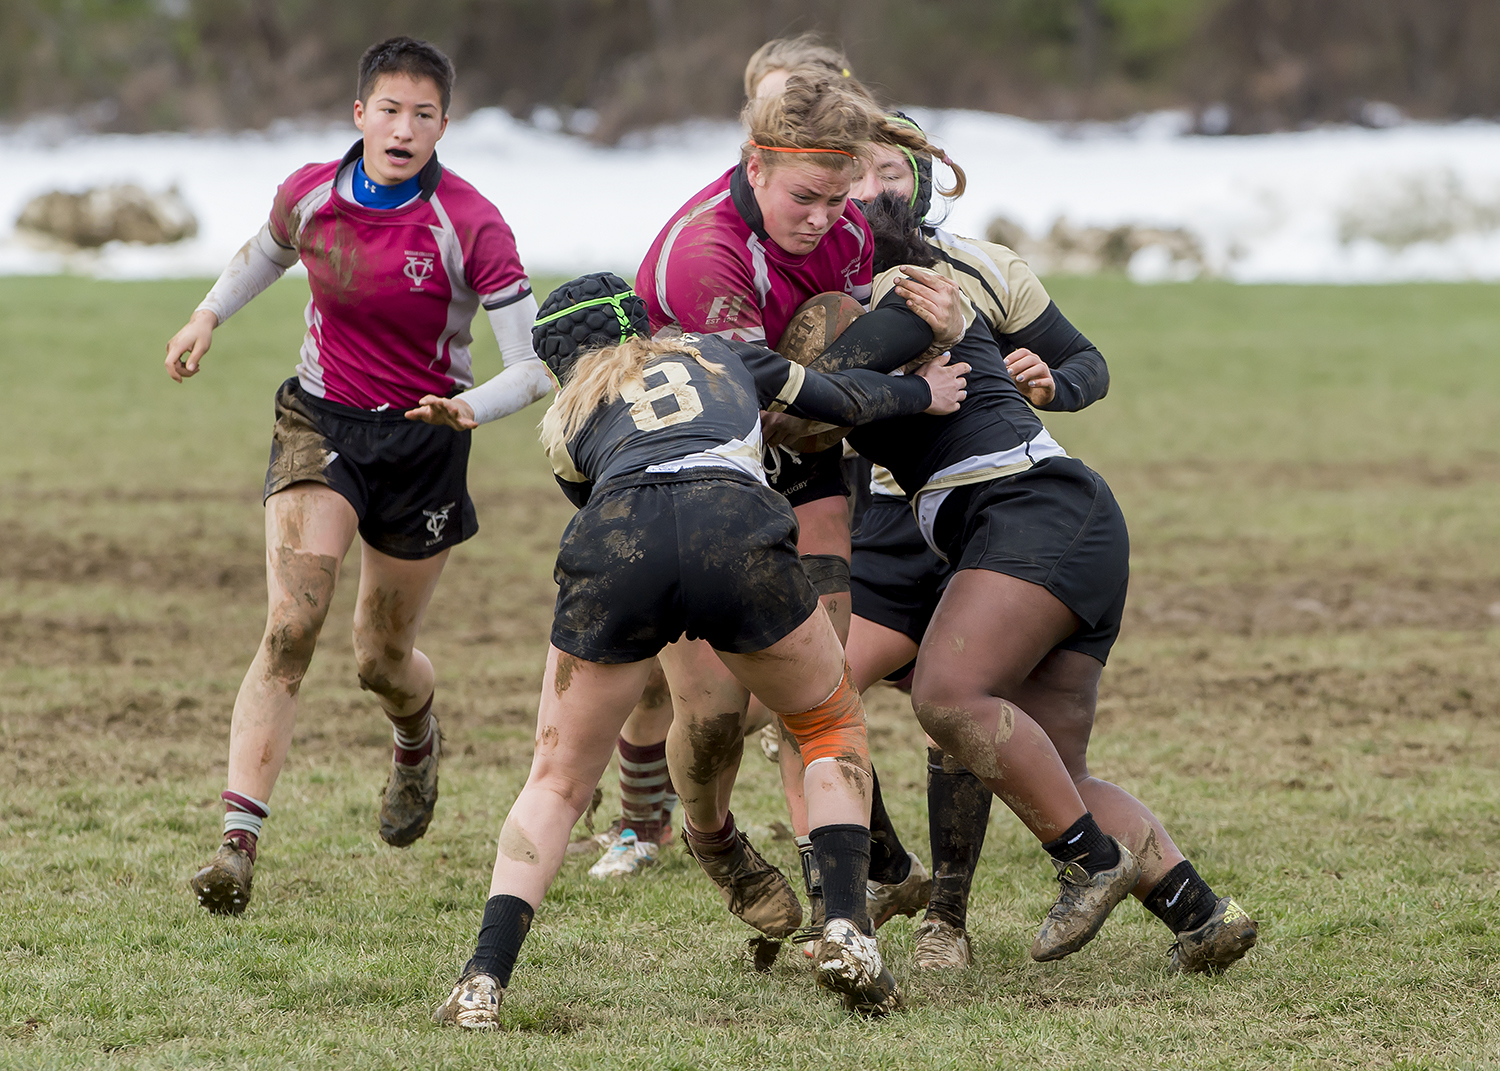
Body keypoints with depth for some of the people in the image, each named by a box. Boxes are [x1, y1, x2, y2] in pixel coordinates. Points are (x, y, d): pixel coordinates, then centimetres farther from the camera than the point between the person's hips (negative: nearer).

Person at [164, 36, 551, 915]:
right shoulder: (310, 196, -8)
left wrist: (472, 407, -36)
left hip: (422, 444, -1)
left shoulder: (470, 226, -19)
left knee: (383, 659, 11)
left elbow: (535, 365, -19)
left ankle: (418, 741, 51)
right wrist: (210, 317, 22)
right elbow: (269, 251, 19)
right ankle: (238, 845, -25)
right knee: (290, 627, -18)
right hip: (320, 423, 1)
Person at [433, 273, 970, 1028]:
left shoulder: (565, 422, 33)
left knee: (557, 782, 19)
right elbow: (841, 400, 50)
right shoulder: (717, 353, 38)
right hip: (737, 529, 0)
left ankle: (484, 981, 3)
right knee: (833, 727, 25)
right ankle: (847, 931, 6)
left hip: (615, 547, 0)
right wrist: (920, 393, 69)